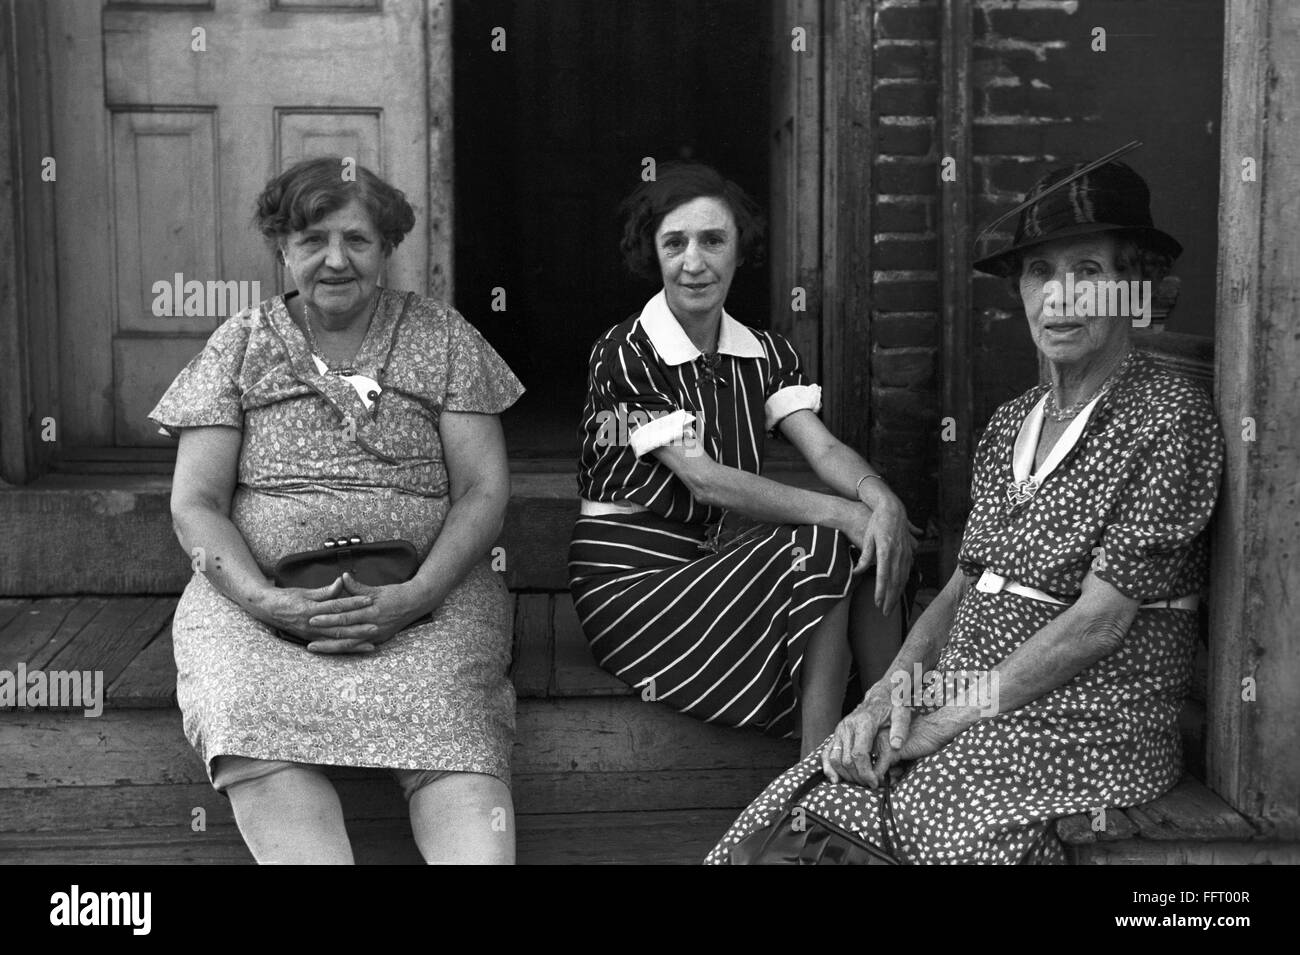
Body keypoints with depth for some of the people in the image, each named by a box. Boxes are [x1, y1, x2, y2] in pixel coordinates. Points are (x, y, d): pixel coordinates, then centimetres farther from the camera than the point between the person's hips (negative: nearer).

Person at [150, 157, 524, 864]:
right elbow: (195, 503, 6)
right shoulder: (239, 344, 13)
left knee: (452, 739, -33)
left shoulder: (442, 337, 11)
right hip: (256, 589, 1)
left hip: (425, 588, 0)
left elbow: (483, 491, 4)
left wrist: (412, 596, -14)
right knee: (258, 739, -32)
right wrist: (266, 601, -13)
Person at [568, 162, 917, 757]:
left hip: (711, 562, 6)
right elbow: (705, 481, -20)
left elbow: (823, 448, -5)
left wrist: (880, 498, -29)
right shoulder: (623, 355, -11)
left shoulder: (766, 355, 9)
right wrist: (841, 512, -27)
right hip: (629, 580, -6)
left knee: (877, 546, -14)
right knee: (822, 550, -24)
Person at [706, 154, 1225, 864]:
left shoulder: (1169, 419, -8)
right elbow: (961, 587, 13)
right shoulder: (1010, 422, 14)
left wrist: (950, 715, -13)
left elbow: (1100, 621, -13)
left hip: (1089, 716, -5)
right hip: (964, 702, 5)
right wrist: (895, 689, -5)